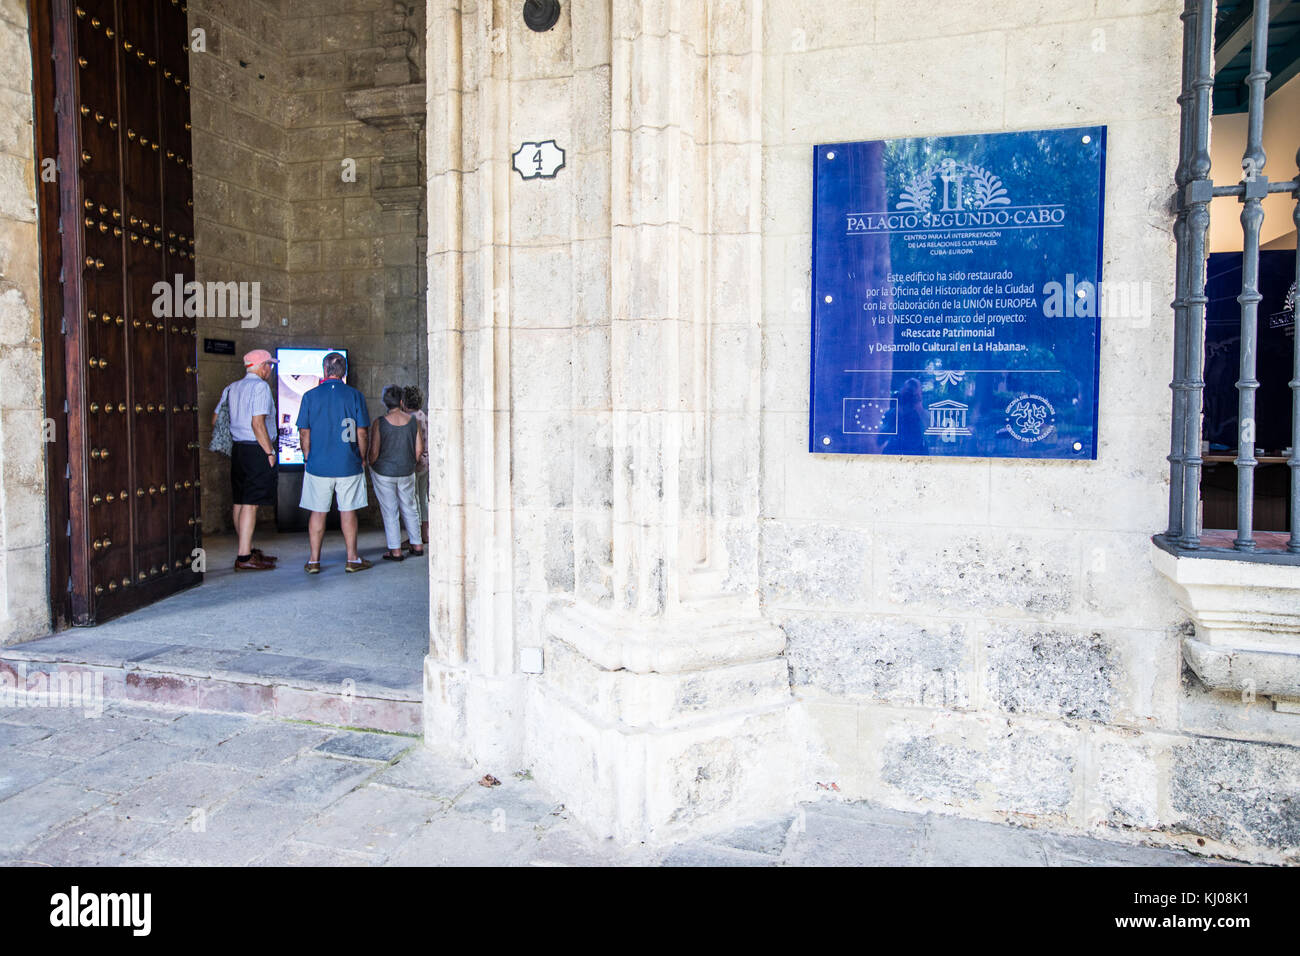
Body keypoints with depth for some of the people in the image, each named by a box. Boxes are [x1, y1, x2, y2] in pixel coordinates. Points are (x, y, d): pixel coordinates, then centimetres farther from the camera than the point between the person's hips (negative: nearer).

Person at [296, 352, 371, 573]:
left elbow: (304, 432, 0)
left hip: (318, 464, 1)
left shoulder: (310, 396, -1)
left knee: (318, 512, 8)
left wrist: (307, 458, 11)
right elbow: (362, 432, -4)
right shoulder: (354, 395, -3)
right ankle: (352, 559, 12)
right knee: (348, 511, 6)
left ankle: (314, 561, 13)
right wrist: (362, 458, 8)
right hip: (348, 464, -1)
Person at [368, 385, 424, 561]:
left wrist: (371, 467, 7)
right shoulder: (413, 420, -6)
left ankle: (396, 550, 9)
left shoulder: (380, 424, -14)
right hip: (407, 473, 3)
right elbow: (419, 449, -3)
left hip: (384, 473, -3)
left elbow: (374, 452, -13)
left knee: (389, 511, 6)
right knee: (409, 508, 16)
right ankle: (417, 546, 21)